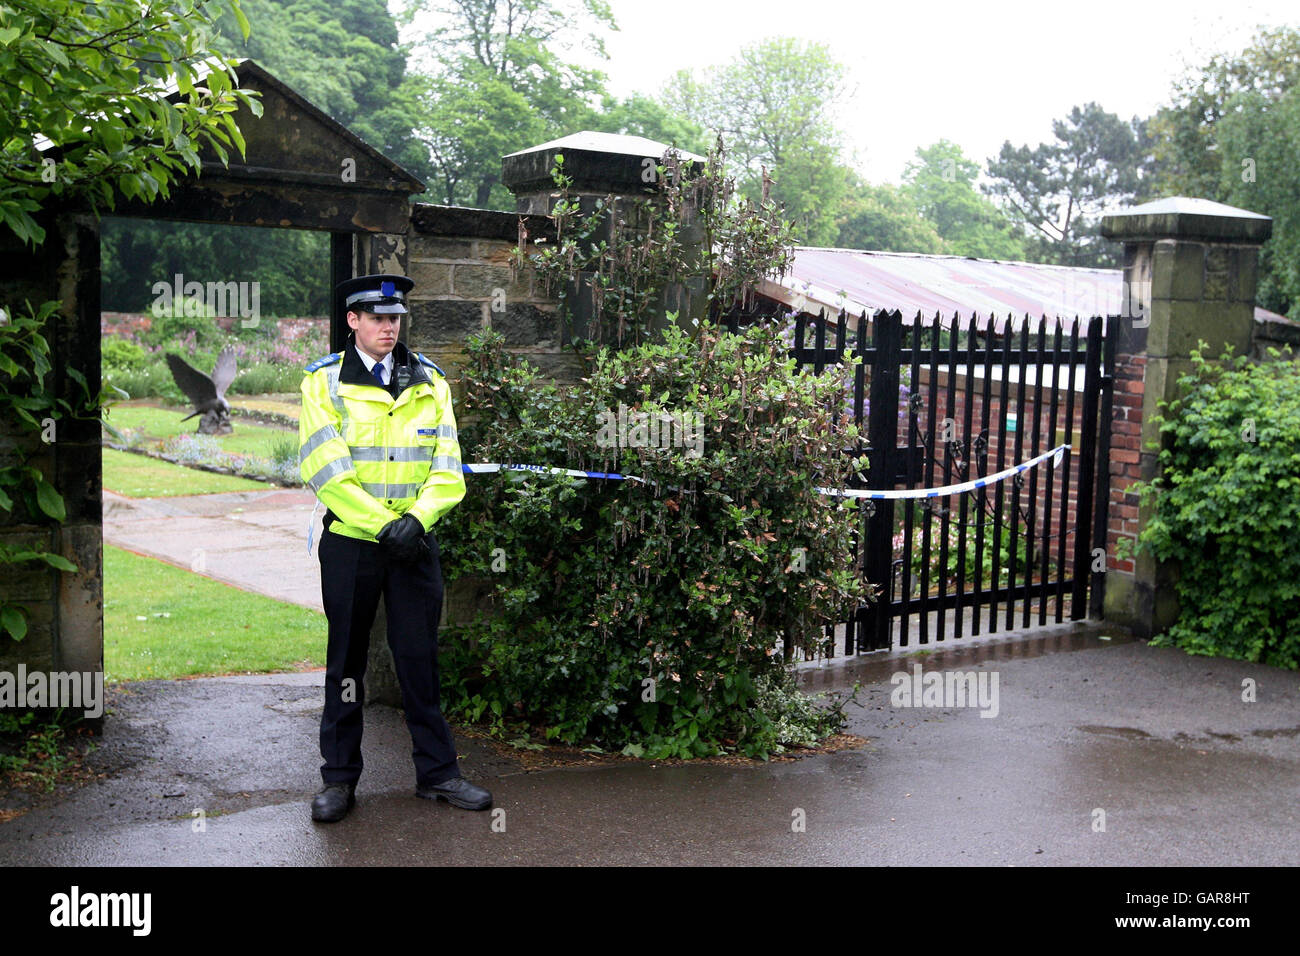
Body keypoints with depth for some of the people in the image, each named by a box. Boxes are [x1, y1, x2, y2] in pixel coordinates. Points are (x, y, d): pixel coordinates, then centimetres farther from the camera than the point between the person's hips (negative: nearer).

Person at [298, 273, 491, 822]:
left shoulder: (430, 384, 7)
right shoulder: (324, 383, -1)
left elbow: (447, 469, 1)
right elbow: (325, 469, -10)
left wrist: (416, 518, -16)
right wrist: (382, 525, -17)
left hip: (416, 544, 2)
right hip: (349, 543, -2)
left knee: (420, 657, 7)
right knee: (346, 660, 9)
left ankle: (437, 772, 18)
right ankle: (339, 778, 20)